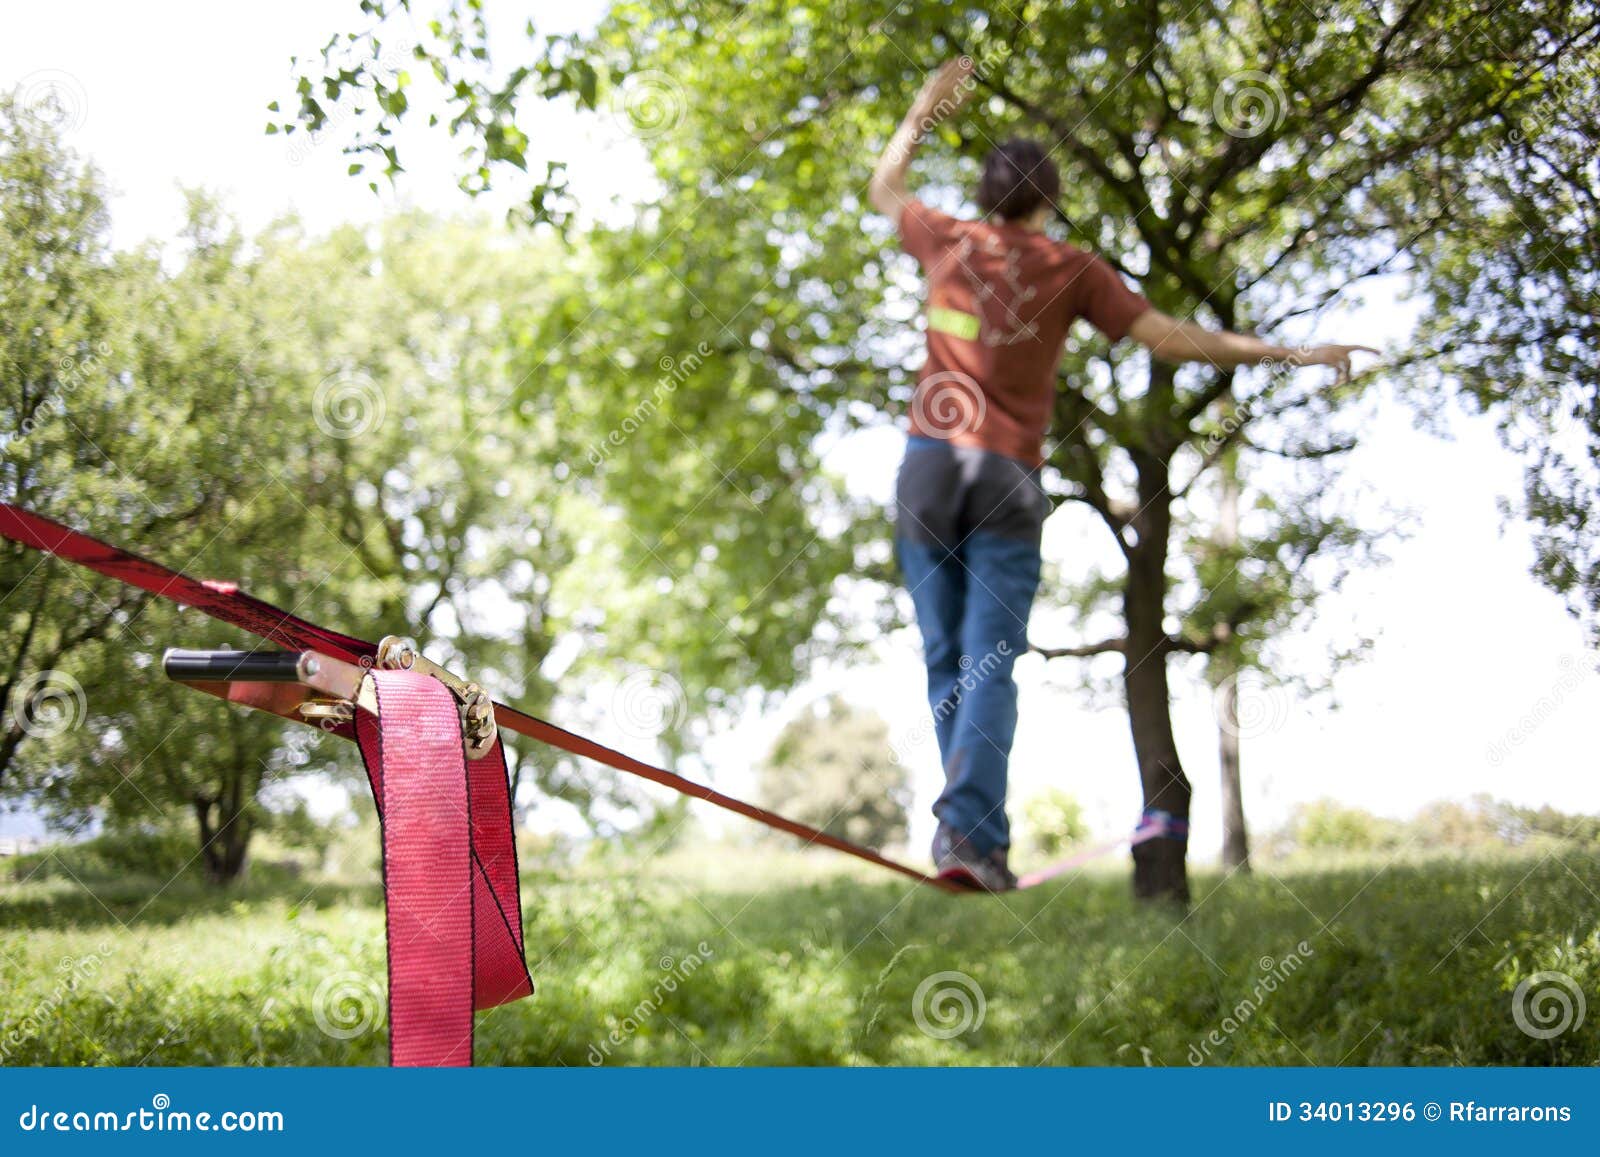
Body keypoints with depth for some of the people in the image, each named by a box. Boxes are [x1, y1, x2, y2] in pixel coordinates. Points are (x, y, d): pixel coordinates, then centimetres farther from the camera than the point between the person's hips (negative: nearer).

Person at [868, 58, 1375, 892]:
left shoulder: (949, 239, 11)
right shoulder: (1070, 267, 5)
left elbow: (883, 191, 32)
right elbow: (1171, 339, 2)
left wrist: (923, 113, 43)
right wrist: (1286, 354, 8)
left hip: (930, 462, 2)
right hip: (1007, 477, -2)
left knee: (945, 659, 8)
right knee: (991, 663, -7)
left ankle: (970, 821, 3)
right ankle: (970, 829, -20)